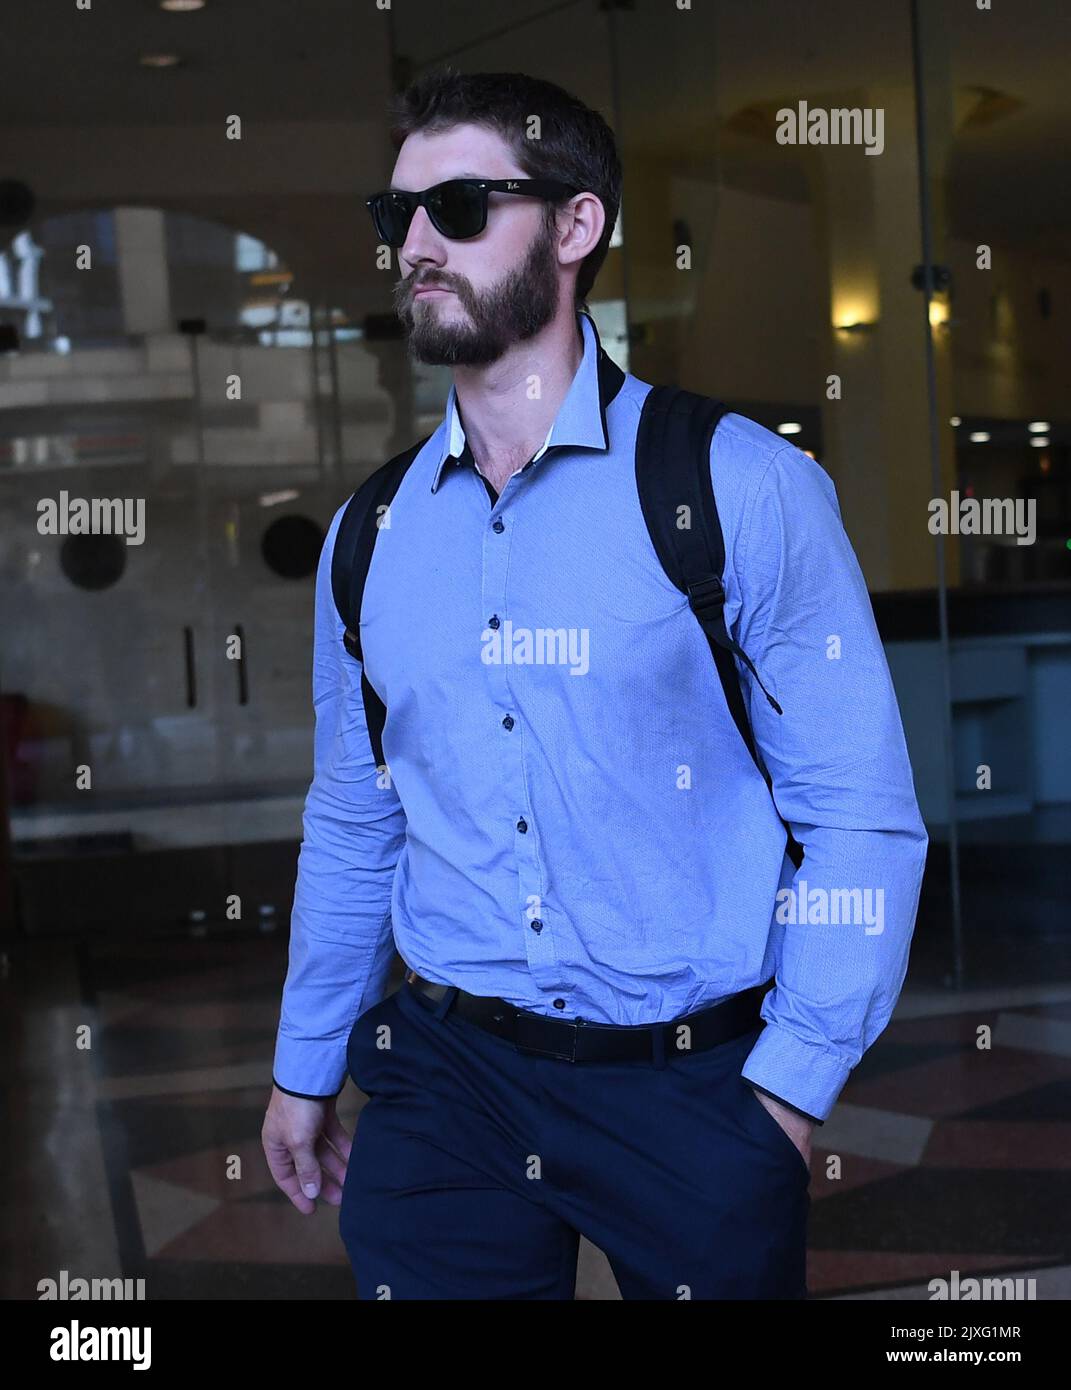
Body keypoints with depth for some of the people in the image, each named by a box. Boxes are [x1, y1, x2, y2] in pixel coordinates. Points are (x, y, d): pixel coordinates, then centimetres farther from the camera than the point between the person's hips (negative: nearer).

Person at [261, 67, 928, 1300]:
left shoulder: (740, 487, -9)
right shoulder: (371, 534, 4)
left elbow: (859, 813, -9)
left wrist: (791, 1092, -13)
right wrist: (303, 1070, 16)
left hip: (693, 1090, -2)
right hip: (442, 1081, 3)